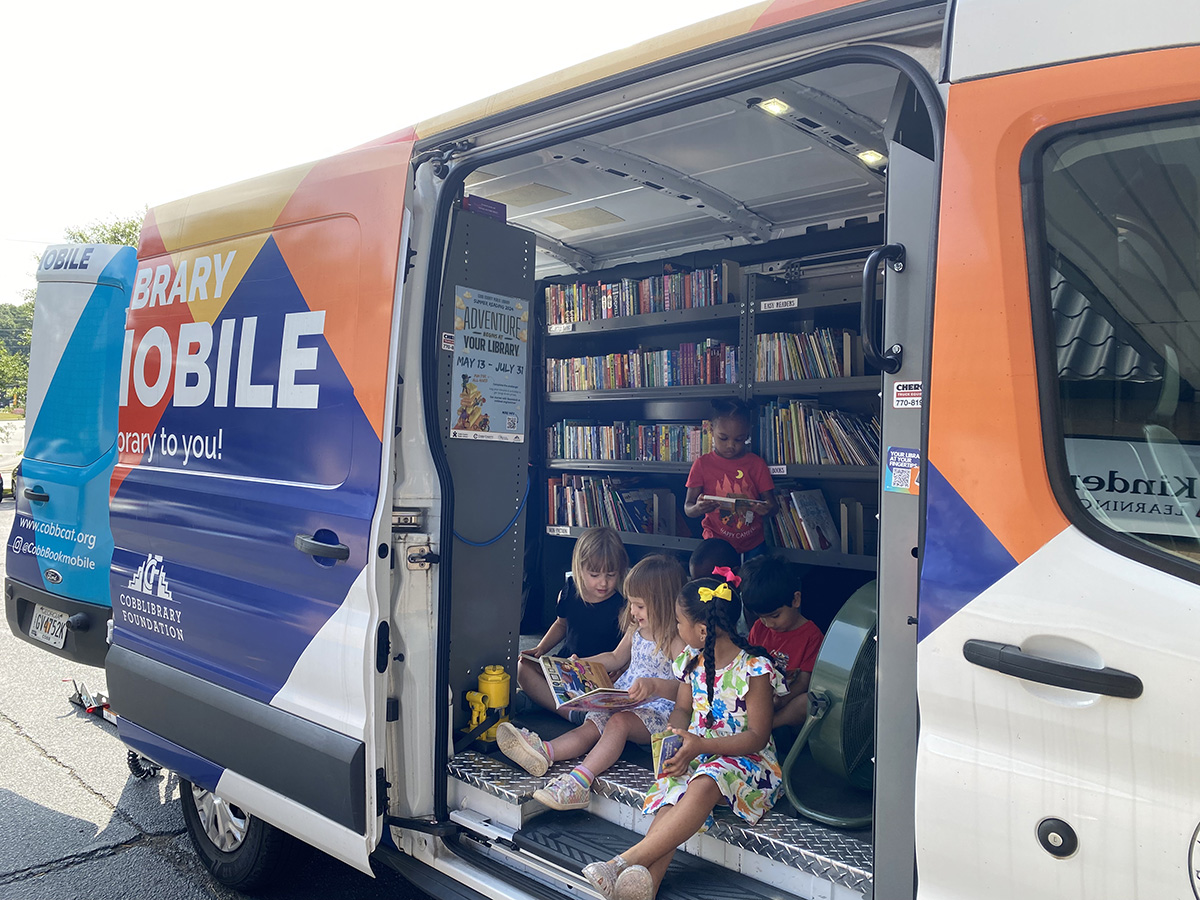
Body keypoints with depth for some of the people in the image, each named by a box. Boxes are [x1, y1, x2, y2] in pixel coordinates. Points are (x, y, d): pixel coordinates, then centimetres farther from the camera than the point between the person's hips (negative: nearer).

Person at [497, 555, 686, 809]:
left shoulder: (677, 641, -14)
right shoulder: (636, 630, 11)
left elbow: (685, 688, -26)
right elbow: (616, 658, 28)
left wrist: (652, 685, -44)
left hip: (658, 710, -7)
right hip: (623, 702, 7)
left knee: (619, 722, -34)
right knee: (590, 726, -18)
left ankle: (581, 779, -48)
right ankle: (544, 752, -40)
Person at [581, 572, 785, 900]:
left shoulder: (754, 669, -14)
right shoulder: (692, 662, 7)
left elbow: (758, 737, -14)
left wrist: (701, 745, -24)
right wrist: (676, 740, -5)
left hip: (746, 759, -6)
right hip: (696, 751, 6)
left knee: (704, 784, -36)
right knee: (673, 789, -27)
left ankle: (626, 860, -38)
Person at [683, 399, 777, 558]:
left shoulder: (756, 464, 1)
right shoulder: (702, 464, -3)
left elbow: (772, 506, 2)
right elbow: (687, 508, -4)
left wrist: (767, 509, -22)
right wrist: (697, 508, -28)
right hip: (717, 542, -1)